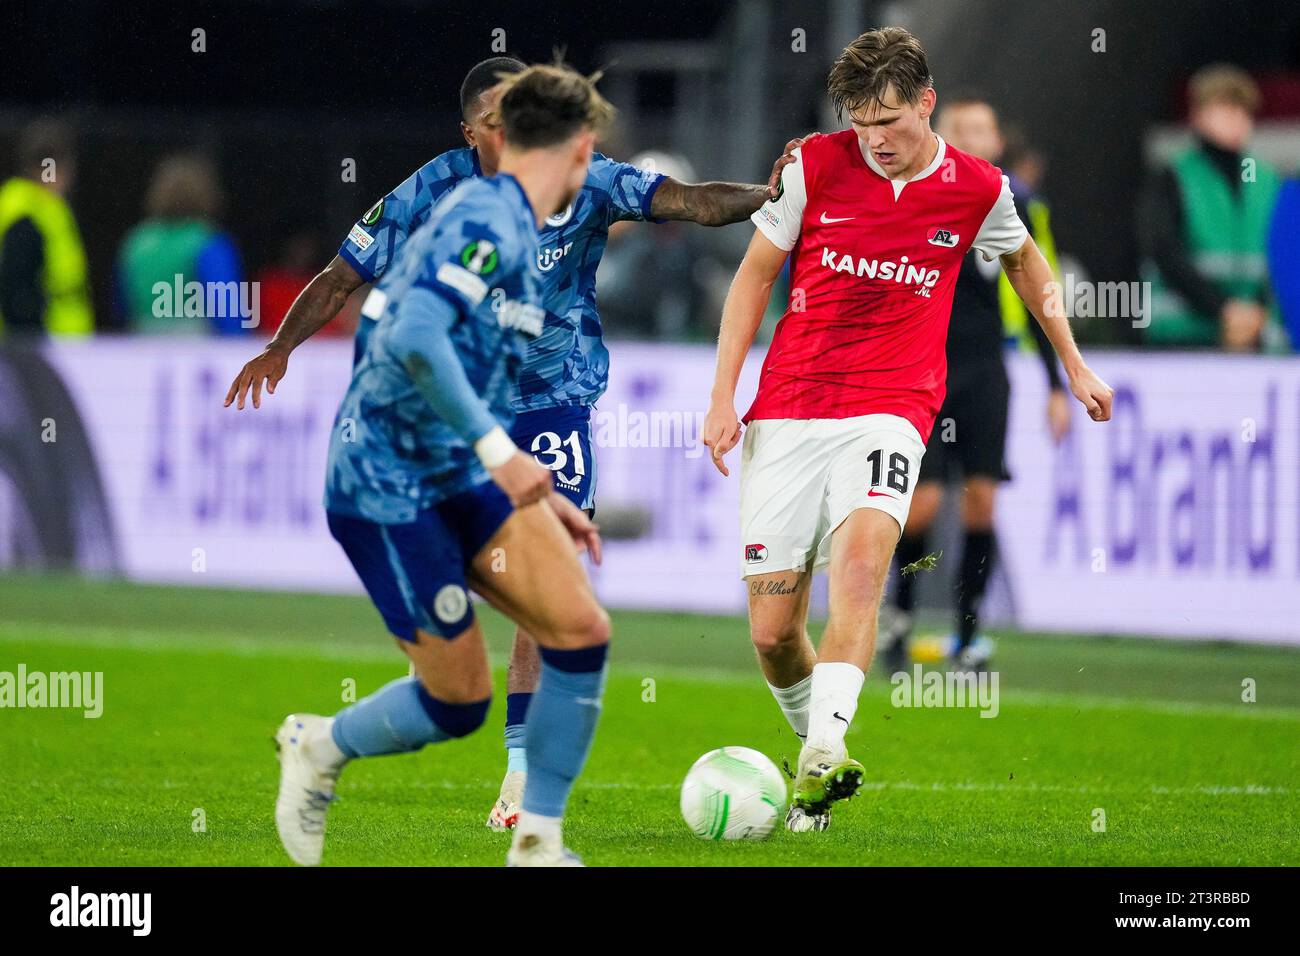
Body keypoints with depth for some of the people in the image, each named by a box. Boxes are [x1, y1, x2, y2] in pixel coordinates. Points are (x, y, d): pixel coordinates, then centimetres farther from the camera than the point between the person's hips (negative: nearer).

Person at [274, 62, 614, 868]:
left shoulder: (511, 227, 15)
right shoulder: (488, 221, -16)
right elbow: (415, 336, -32)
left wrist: (541, 498, 24)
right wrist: (499, 450, -32)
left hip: (462, 476, 9)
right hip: (386, 489, -9)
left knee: (582, 630, -8)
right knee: (460, 703, -3)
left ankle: (538, 843, 2)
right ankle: (319, 748, 26)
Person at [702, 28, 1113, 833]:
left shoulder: (978, 189, 2)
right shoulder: (815, 166, -1)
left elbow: (1024, 261, 24)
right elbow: (756, 274, 9)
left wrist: (1075, 365, 31)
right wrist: (724, 396, 3)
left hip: (889, 410, -1)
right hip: (788, 410, 1)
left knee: (861, 557, -32)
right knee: (773, 633, -3)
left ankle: (822, 759, -42)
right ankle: (817, 752, 23)